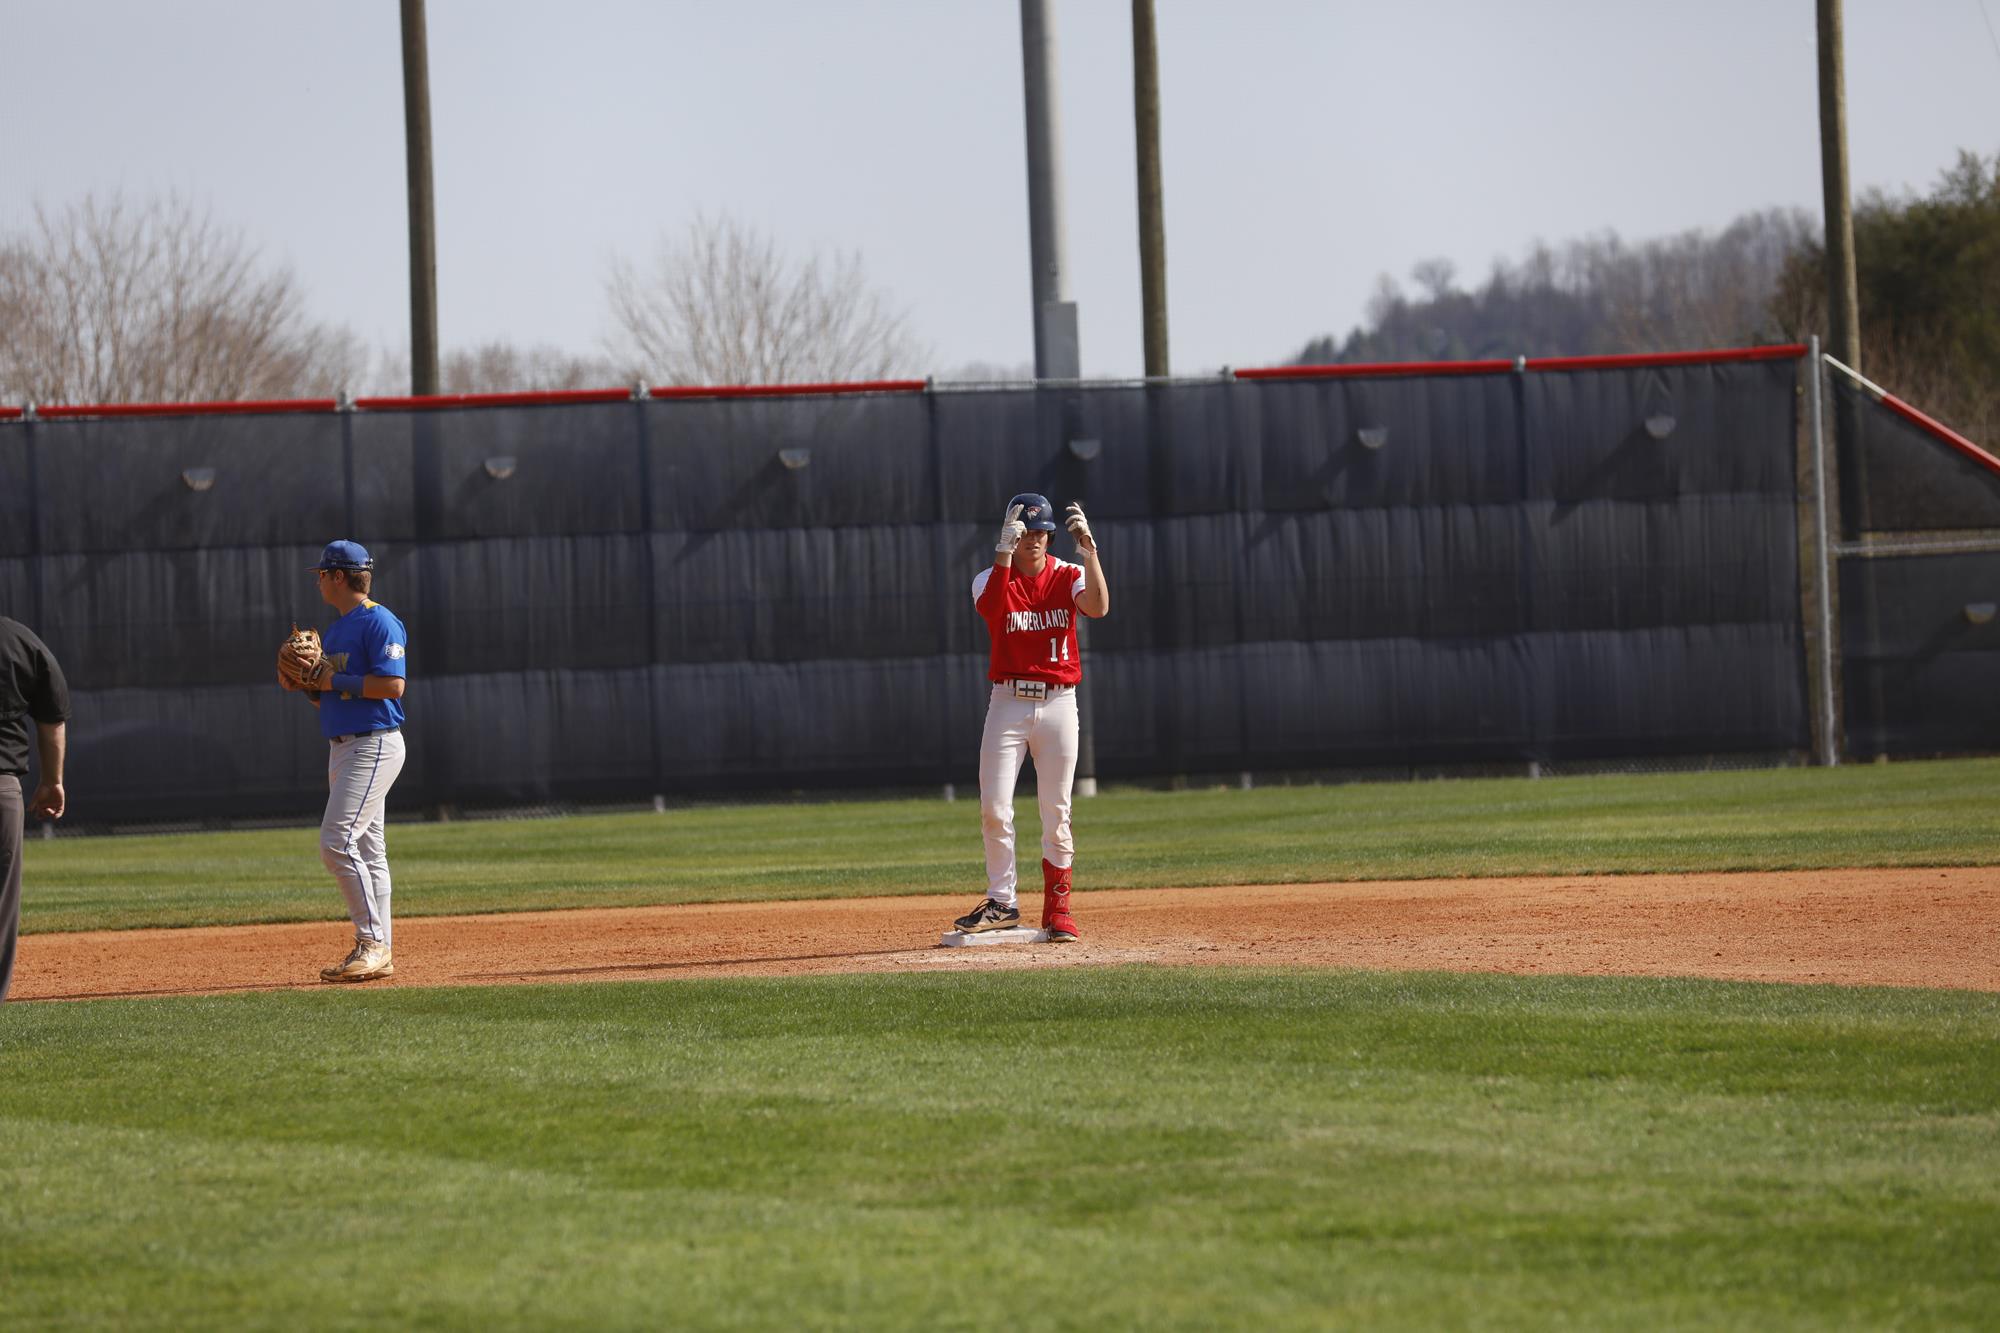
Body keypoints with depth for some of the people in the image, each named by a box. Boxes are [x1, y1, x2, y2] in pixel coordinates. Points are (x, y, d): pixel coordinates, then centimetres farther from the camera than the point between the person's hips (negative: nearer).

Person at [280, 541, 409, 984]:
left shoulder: (379, 622, -11)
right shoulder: (335, 630, 19)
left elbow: (393, 683, -21)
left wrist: (336, 680, -16)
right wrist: (305, 684, 6)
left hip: (374, 745, -10)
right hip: (343, 747, 10)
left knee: (337, 842, -18)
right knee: (366, 848, 9)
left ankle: (373, 942, -15)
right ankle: (378, 953, 10)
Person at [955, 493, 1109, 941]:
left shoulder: (1068, 577, 2)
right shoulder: (991, 579, 1)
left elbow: (1098, 607, -19)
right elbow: (992, 609, -23)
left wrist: (1088, 547, -27)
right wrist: (1005, 551, -30)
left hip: (1058, 703, 0)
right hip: (1008, 703, 0)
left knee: (1056, 812, 2)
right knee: (994, 808, -6)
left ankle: (1058, 908, 10)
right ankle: (1002, 901, 6)